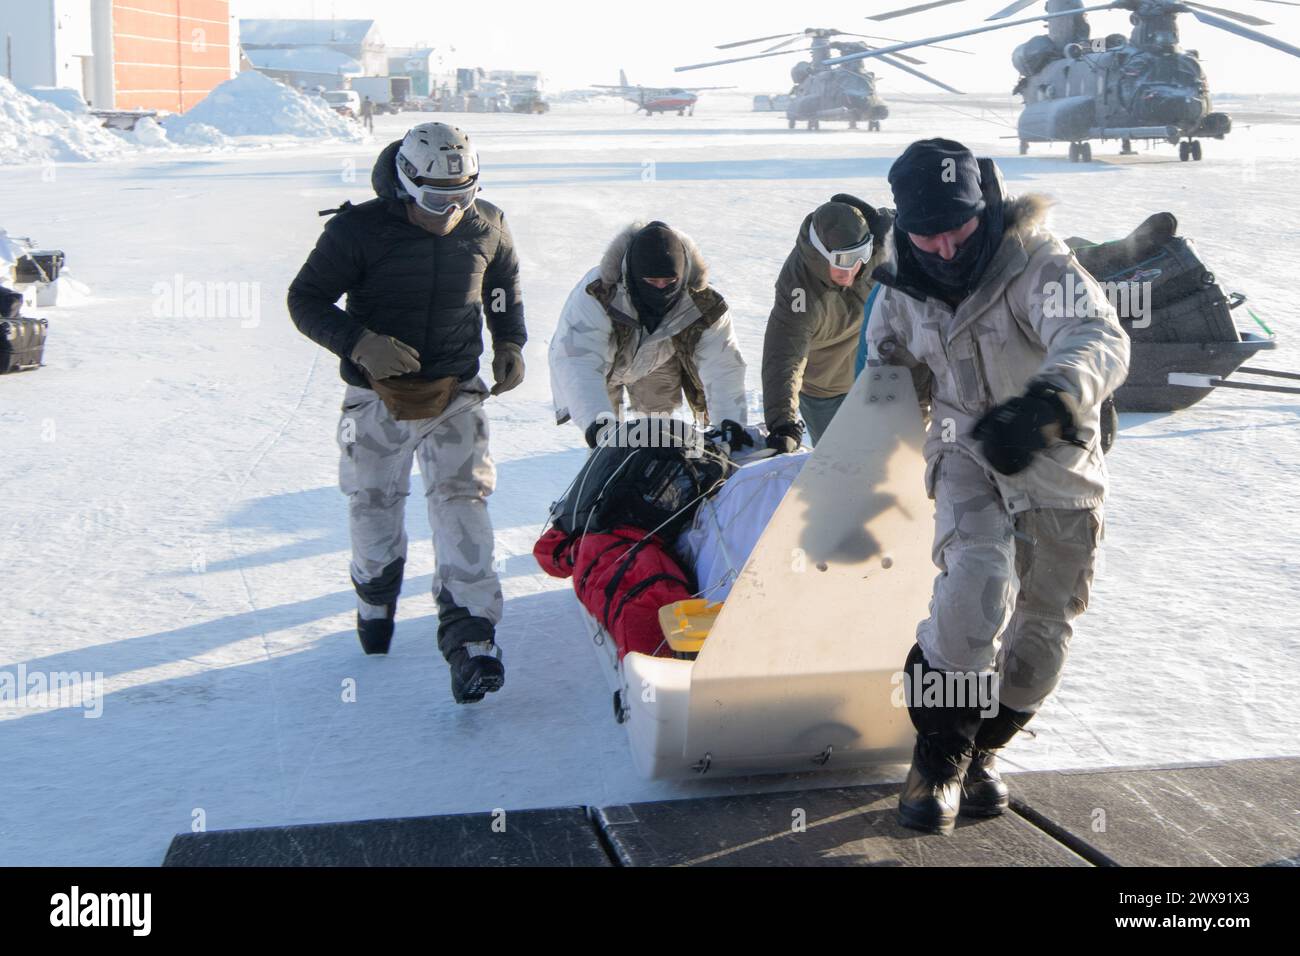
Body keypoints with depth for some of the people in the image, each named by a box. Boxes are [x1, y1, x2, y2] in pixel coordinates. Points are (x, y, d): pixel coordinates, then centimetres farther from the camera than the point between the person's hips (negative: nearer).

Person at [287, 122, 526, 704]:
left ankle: (470, 639, -14)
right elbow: (306, 299, -10)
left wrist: (510, 341, 4)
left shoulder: (487, 229, -3)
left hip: (455, 394, 1)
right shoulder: (359, 230, -14)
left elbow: (505, 281, 18)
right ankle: (376, 595, 43)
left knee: (461, 502, -12)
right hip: (379, 396, -1)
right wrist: (360, 344, -26)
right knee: (373, 504, 13)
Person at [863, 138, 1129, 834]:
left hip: (1056, 466, 0)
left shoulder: (1036, 261, -23)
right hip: (966, 454, 1)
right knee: (979, 578, -27)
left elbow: (1101, 339, -43)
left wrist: (1049, 399, -62)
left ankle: (978, 750, 34)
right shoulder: (902, 288, -7)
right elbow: (890, 371, 14)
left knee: (1043, 628, 9)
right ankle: (938, 754, -12)